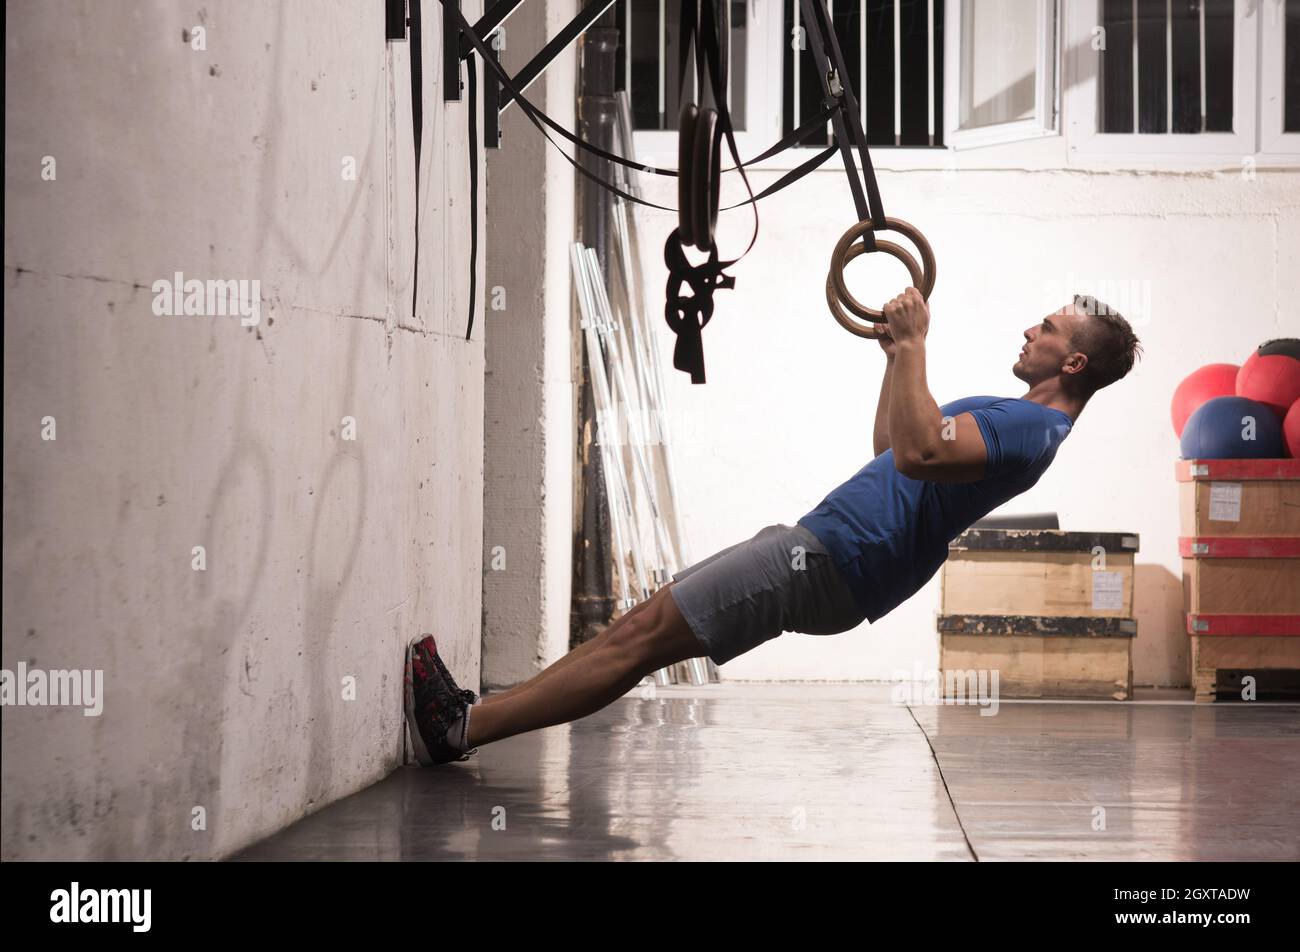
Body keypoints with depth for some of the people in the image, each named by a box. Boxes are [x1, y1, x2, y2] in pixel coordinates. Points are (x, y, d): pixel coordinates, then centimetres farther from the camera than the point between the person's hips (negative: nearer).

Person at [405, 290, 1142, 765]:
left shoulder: (1033, 427, -12)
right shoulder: (1021, 419, 22)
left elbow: (917, 453, -31)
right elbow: (892, 445, 34)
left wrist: (915, 346, -23)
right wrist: (896, 355, 27)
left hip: (830, 562, -10)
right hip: (825, 545, 10)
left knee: (643, 637, -12)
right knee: (643, 628, 5)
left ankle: (464, 727, -12)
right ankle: (473, 715, 3)